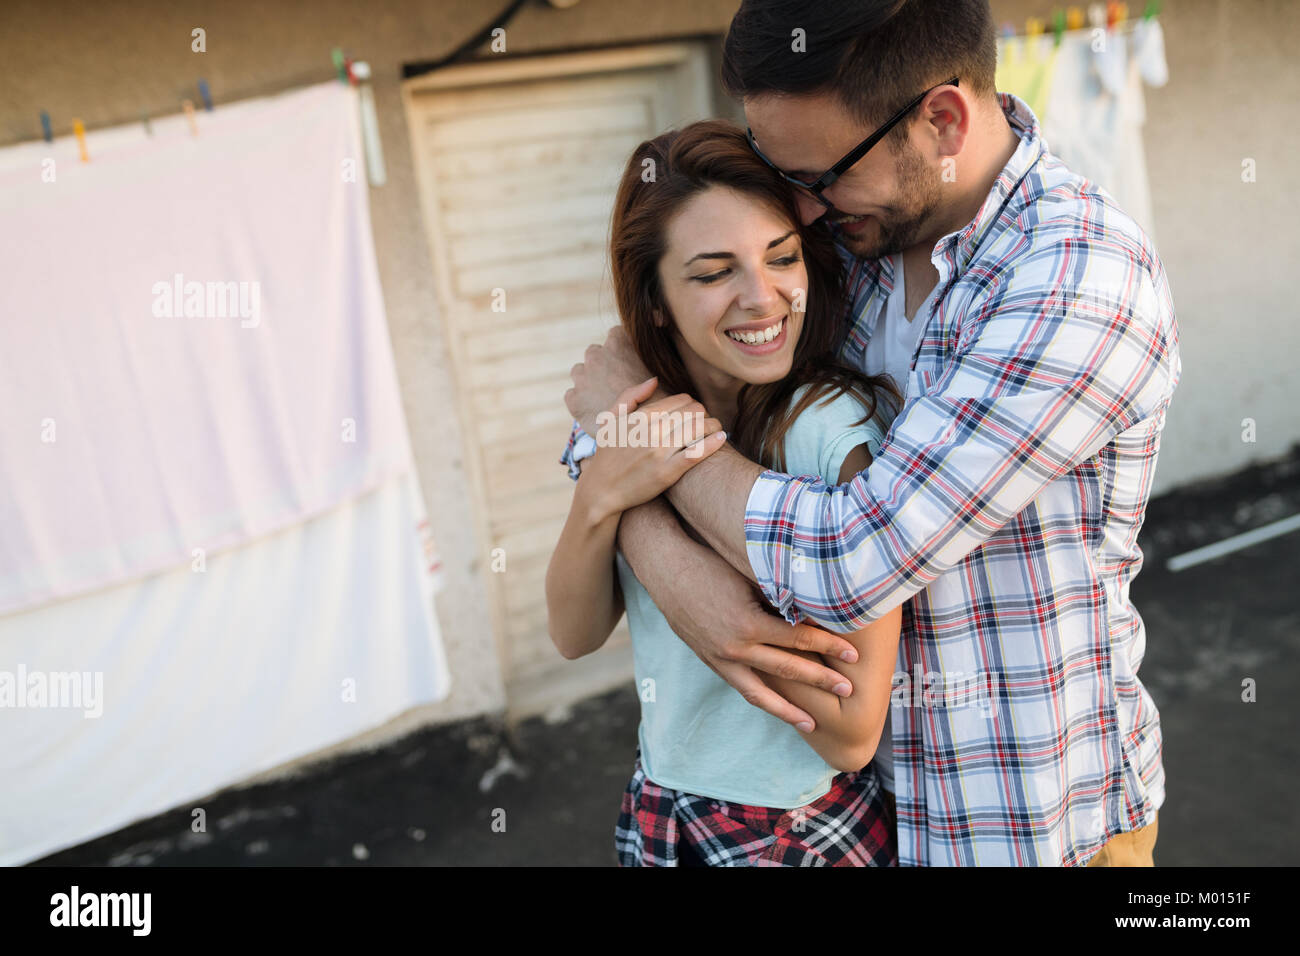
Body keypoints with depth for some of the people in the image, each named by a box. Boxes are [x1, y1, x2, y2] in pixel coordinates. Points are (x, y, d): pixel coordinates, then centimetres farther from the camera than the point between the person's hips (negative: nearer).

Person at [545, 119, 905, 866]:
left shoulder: (846, 427, -24)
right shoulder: (647, 414, -6)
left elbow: (851, 734, -25)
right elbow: (576, 635, -5)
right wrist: (599, 497, -24)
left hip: (809, 832, -4)